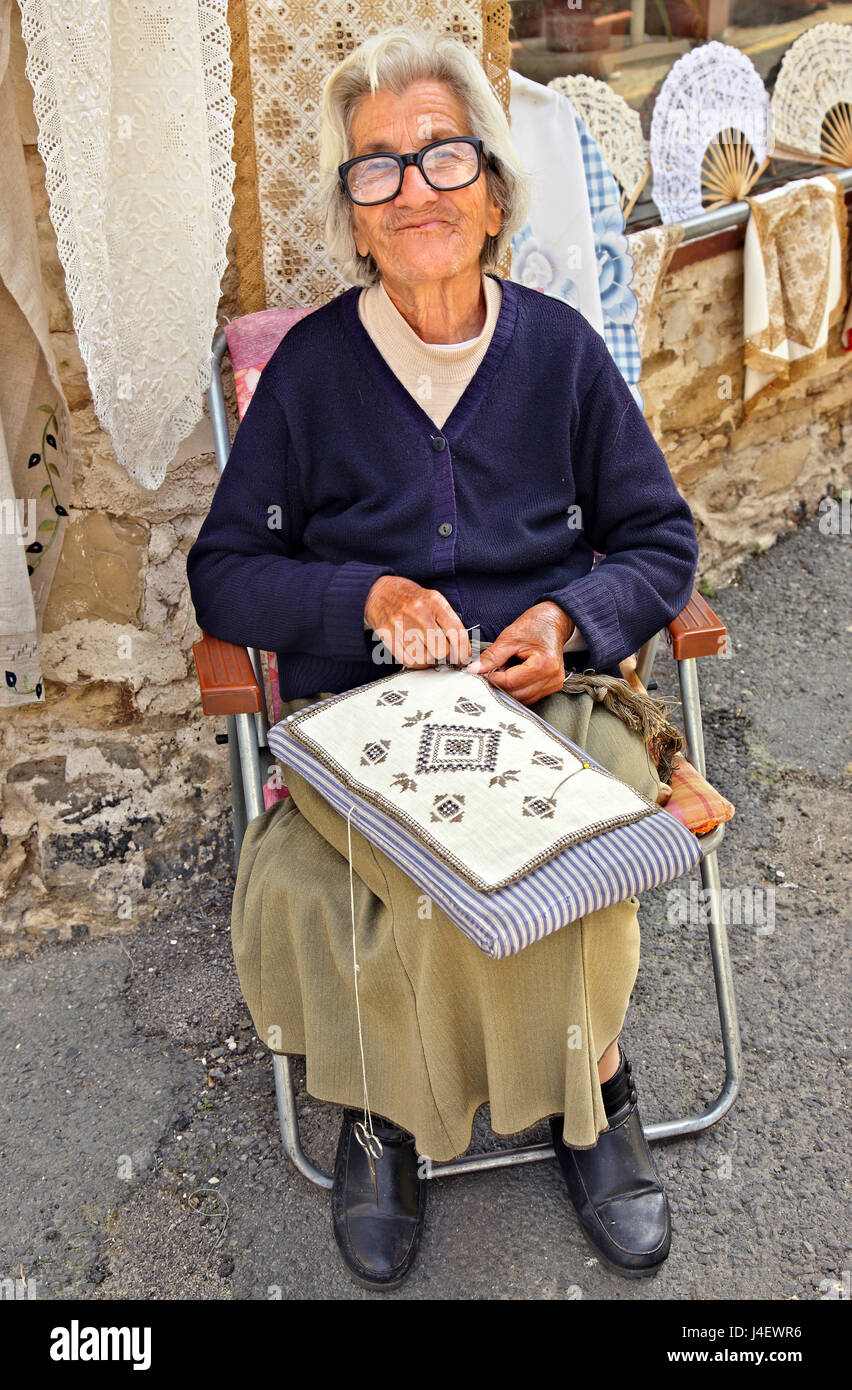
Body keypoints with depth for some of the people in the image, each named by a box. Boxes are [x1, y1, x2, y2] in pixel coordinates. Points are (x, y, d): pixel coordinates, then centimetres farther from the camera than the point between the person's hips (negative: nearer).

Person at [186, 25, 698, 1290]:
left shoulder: (560, 346, 6)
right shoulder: (312, 364, 3)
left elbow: (662, 543, 11)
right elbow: (225, 576, 5)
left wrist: (569, 616, -10)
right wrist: (369, 597, -13)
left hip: (544, 702, 2)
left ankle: (389, 1106, -1)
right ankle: (596, 1085, 1)